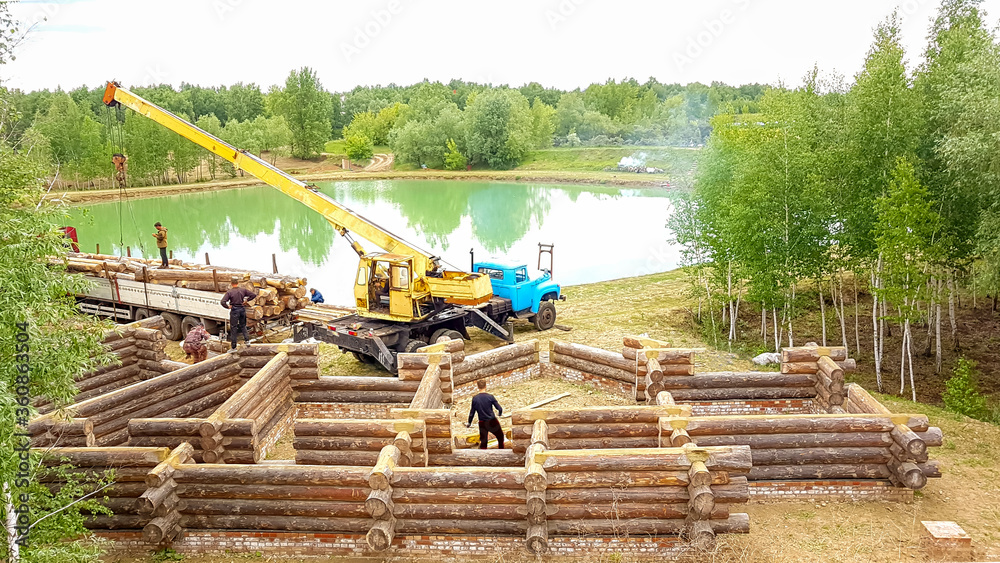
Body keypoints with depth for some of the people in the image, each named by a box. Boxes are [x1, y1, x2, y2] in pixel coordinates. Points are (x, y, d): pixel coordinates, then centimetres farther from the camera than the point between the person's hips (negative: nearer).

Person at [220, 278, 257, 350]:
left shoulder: (229, 292, -12)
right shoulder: (243, 290, -3)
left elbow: (223, 302, -21)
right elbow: (253, 295, -2)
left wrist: (228, 307, -6)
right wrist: (246, 300, 5)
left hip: (234, 310, -3)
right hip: (242, 309, 3)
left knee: (233, 328, 5)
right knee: (243, 325, 25)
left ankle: (233, 347, 9)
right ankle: (247, 340, 18)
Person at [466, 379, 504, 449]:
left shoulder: (475, 398, -6)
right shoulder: (490, 397, -12)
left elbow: (472, 413, 0)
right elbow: (500, 409, -9)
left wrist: (469, 423, 15)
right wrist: (499, 413, 15)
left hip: (482, 423, 2)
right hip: (492, 422, -2)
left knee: (483, 443, 11)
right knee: (500, 438, 19)